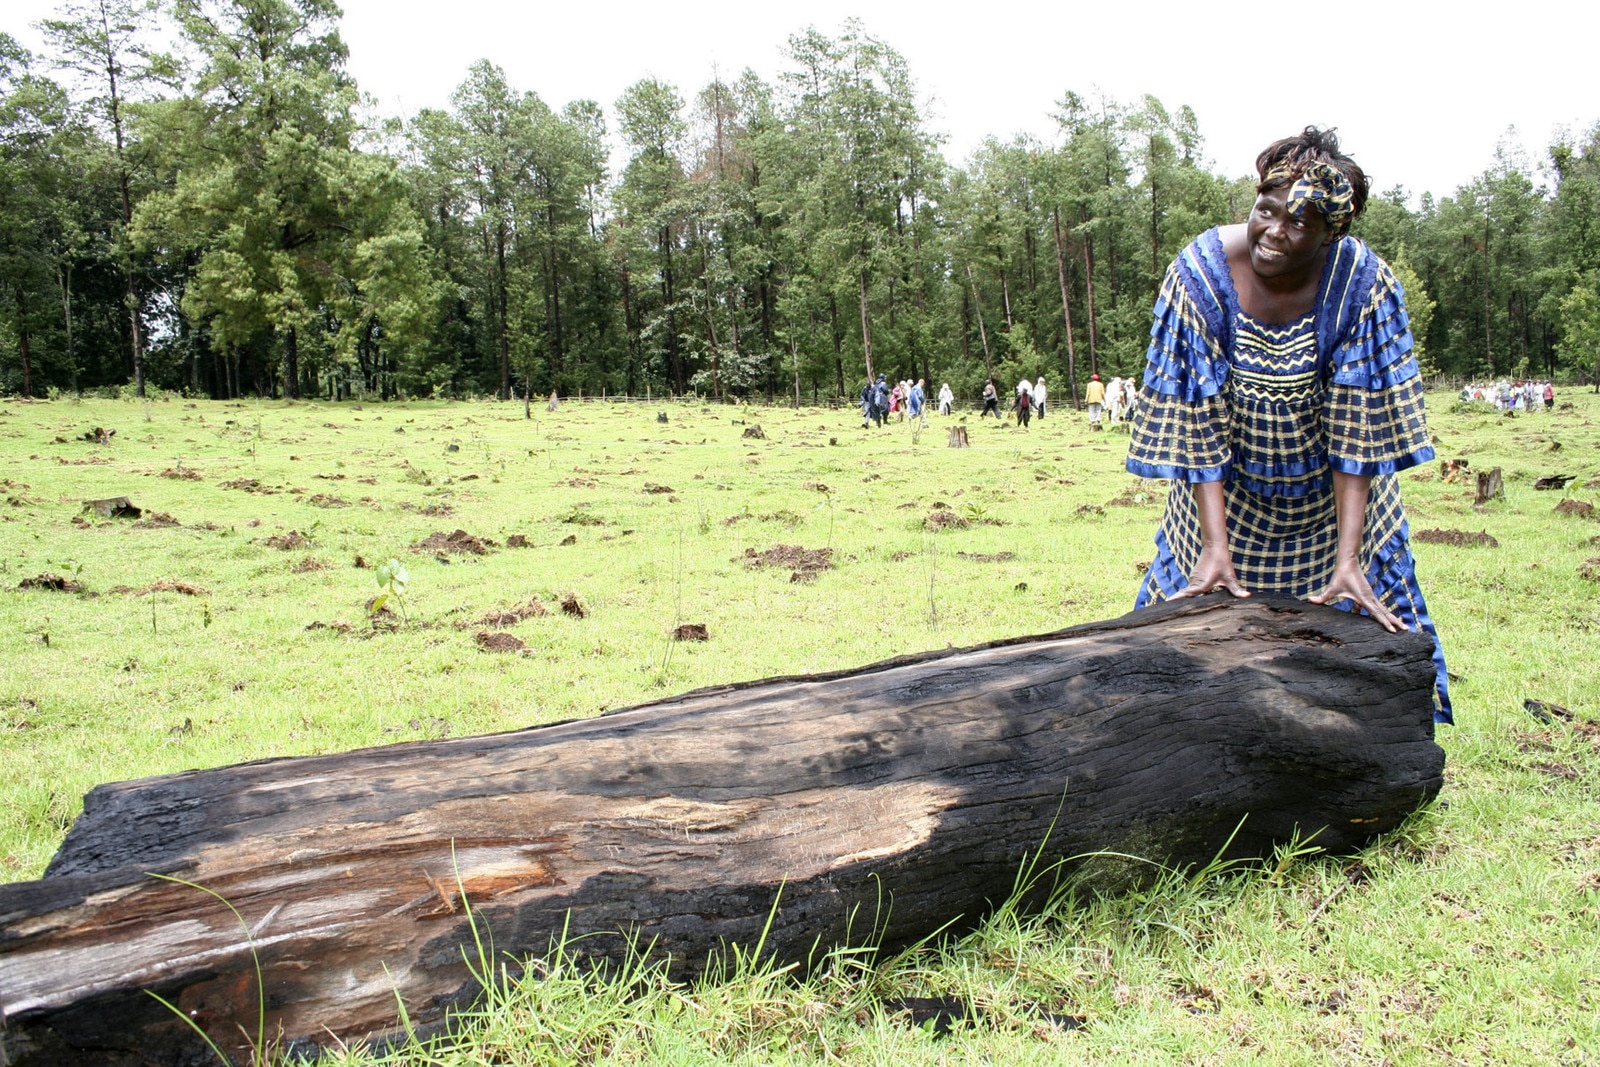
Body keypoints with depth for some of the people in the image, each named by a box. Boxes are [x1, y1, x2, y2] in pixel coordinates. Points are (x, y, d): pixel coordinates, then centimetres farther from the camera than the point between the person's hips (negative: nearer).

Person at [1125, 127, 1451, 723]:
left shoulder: (1363, 283, -22)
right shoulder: (1200, 275, -23)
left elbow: (1359, 430, -21)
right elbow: (1196, 427, -22)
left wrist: (1348, 558, -25)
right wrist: (1216, 544, -25)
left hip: (1331, 501, 1)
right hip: (1228, 496, 0)